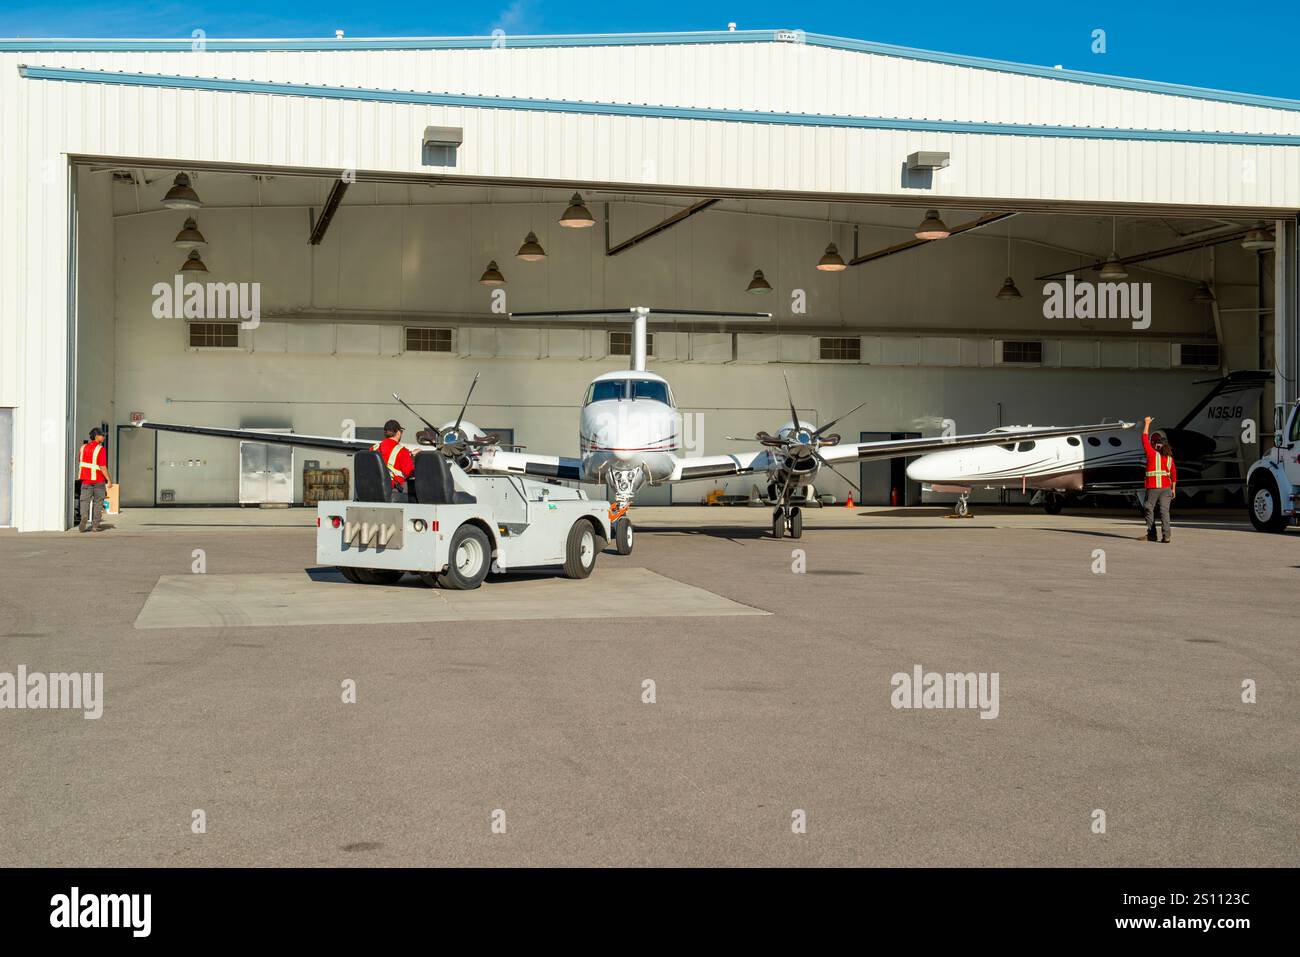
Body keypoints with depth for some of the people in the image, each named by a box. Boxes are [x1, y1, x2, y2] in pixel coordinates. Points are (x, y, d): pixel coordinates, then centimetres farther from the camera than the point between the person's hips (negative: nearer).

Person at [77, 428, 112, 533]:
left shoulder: (83, 447, 4)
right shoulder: (101, 449, -13)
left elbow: (81, 462, 14)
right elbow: (103, 467, -18)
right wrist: (108, 480, -11)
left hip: (86, 479, 3)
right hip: (99, 480, -3)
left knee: (85, 500, 6)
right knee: (97, 502, 8)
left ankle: (84, 516, -20)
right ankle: (95, 525, 10)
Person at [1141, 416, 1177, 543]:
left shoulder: (1152, 453, -5)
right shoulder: (1169, 456, 9)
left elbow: (1144, 439, 5)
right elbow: (1174, 473, 11)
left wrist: (1147, 424, 15)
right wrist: (1173, 488, 18)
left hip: (1153, 486, -4)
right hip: (1166, 487, 4)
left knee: (1149, 509, 9)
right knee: (1164, 510, -1)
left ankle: (1151, 534, 9)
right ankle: (1166, 536, -12)